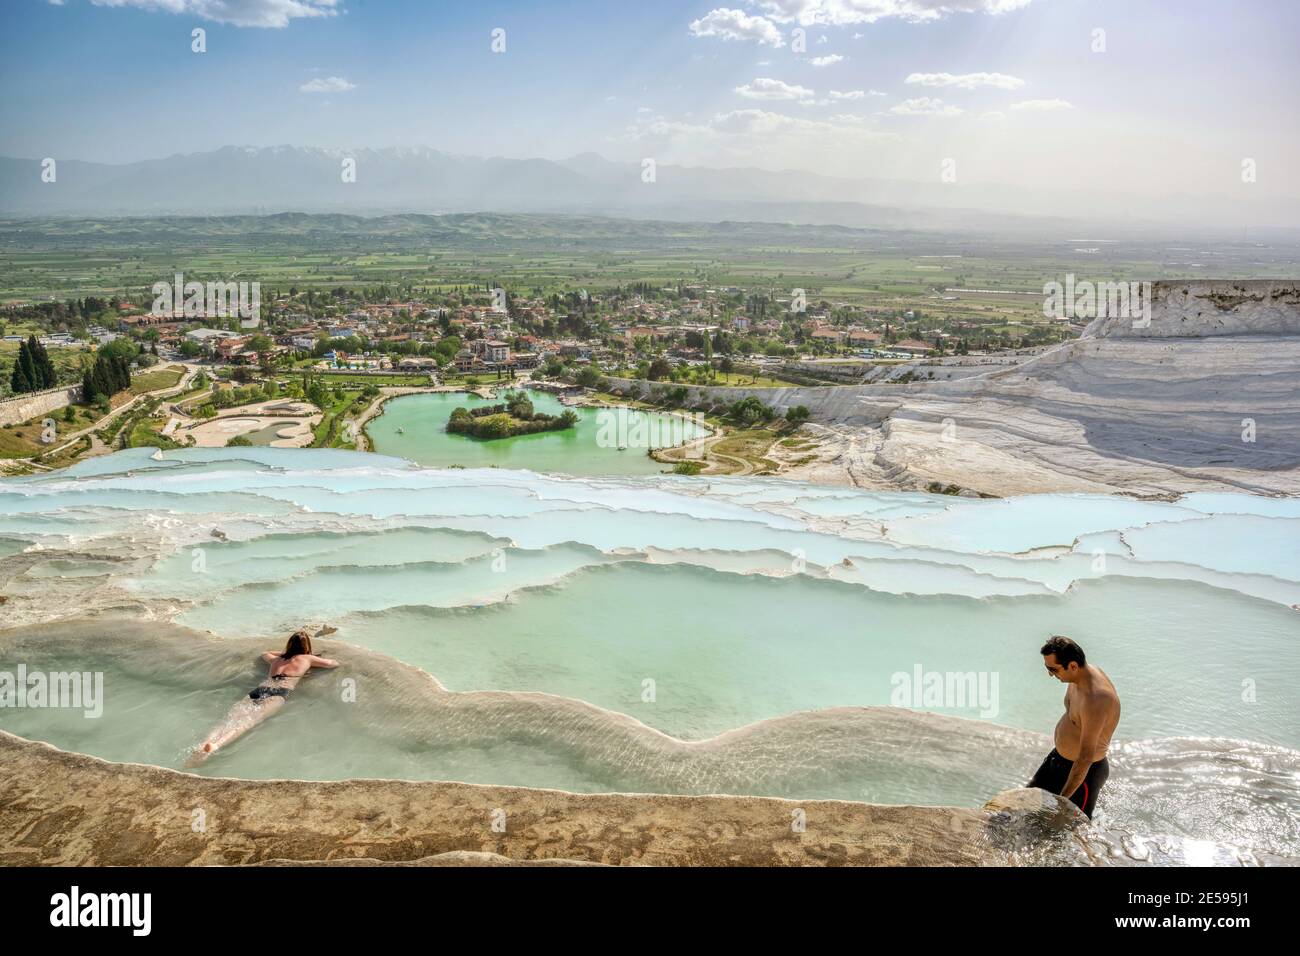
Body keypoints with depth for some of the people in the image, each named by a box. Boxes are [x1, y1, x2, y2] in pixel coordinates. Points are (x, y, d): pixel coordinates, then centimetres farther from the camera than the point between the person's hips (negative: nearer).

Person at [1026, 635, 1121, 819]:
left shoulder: (1096, 699, -35)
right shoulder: (1080, 675, -6)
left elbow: (1086, 758, -32)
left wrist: (1062, 799, -27)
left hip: (1085, 771, -9)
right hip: (1059, 757, 9)